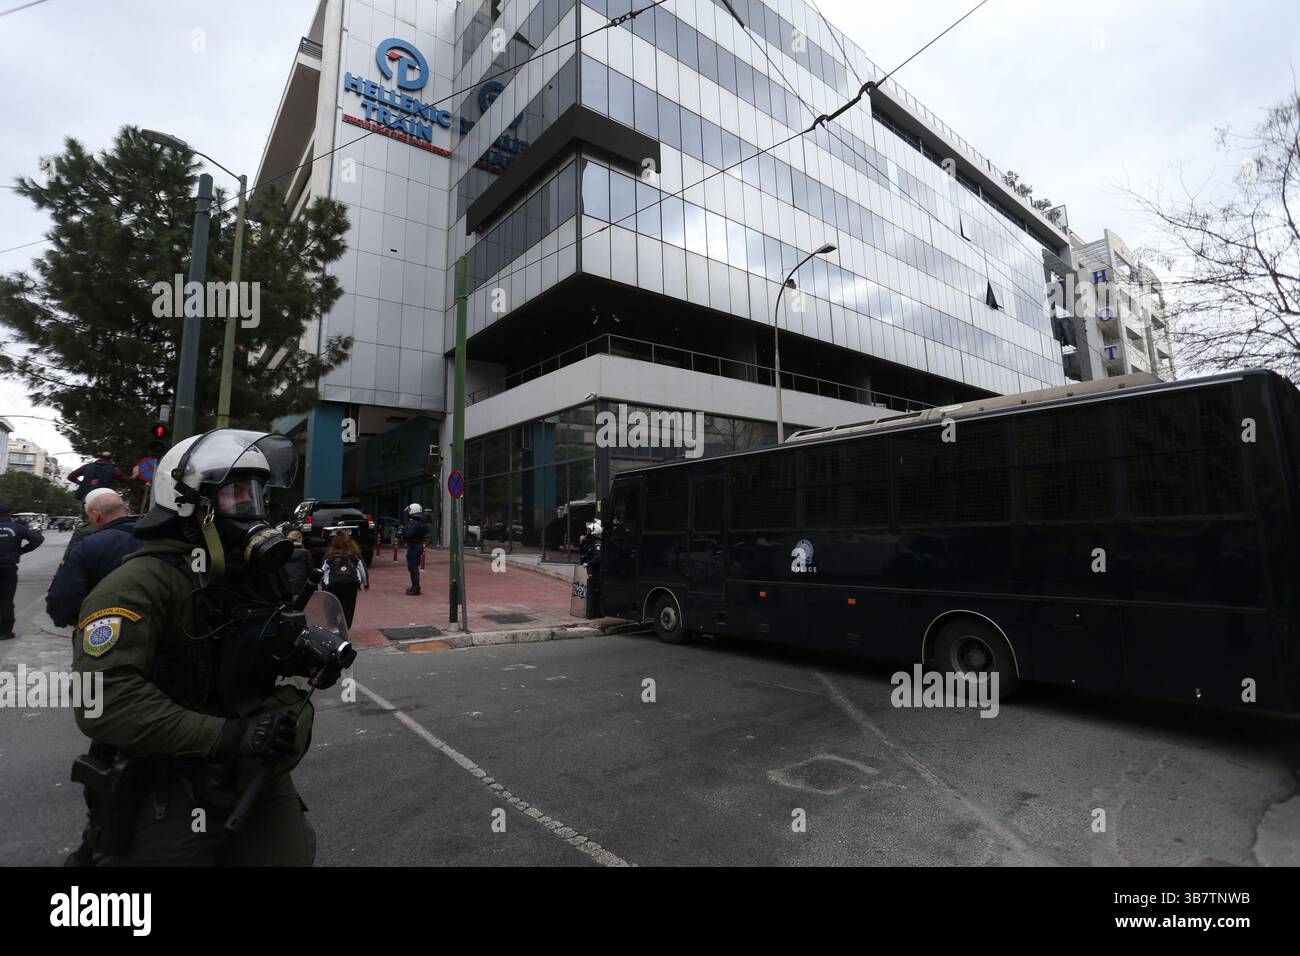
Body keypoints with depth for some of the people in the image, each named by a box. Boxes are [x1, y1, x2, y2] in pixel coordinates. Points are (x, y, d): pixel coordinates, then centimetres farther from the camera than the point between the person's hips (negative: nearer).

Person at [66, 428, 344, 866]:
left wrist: (300, 654, -1)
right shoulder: (141, 582, -19)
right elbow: (104, 699, -28)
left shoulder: (255, 571, 8)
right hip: (170, 797, -7)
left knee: (293, 854, 16)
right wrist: (225, 734, -32)